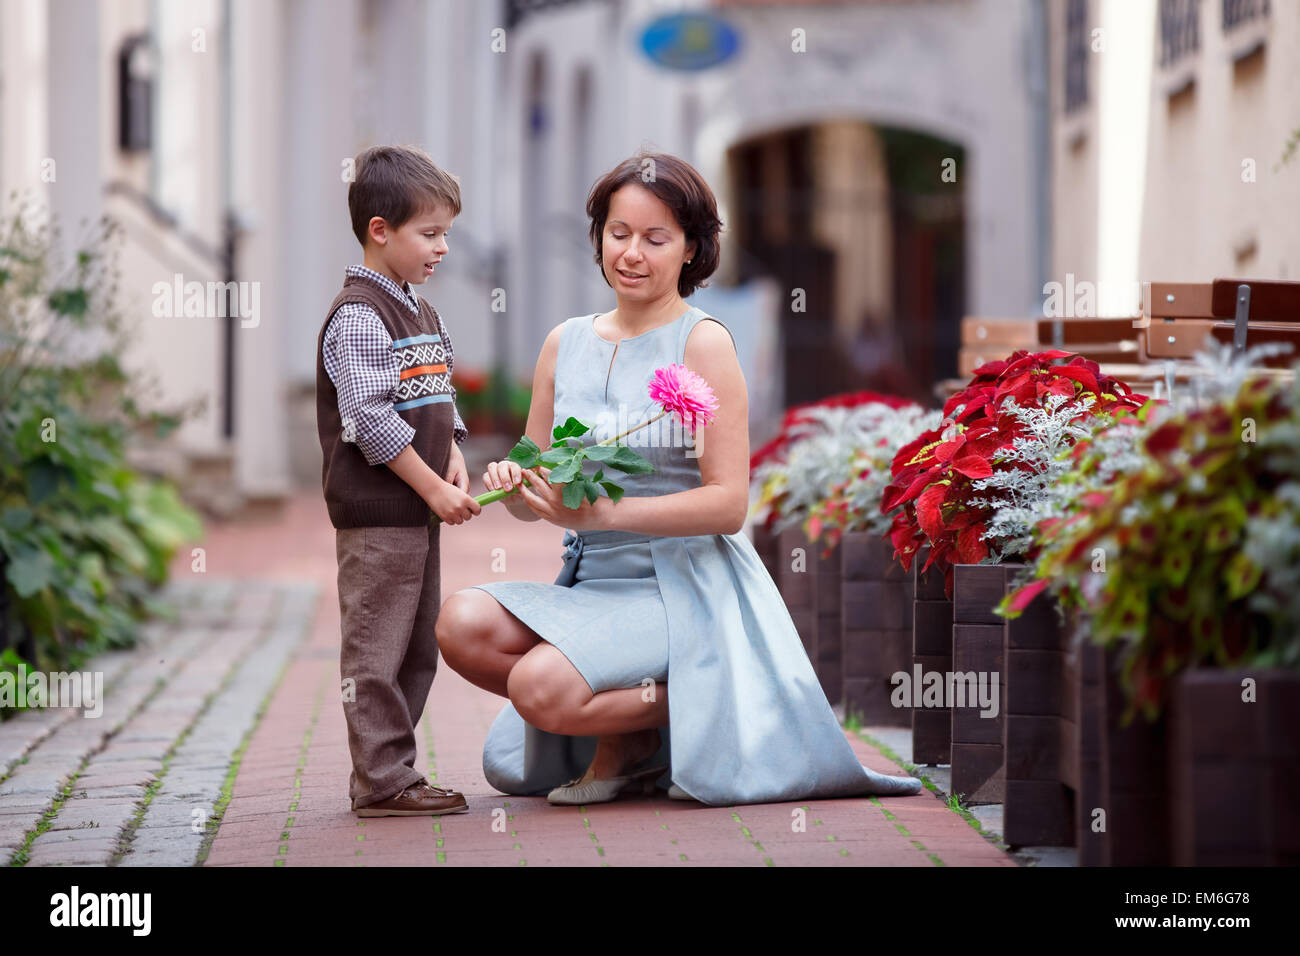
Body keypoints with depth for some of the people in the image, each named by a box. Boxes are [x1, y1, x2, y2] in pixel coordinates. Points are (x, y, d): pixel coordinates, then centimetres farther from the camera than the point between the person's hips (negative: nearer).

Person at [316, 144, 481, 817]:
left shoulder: (422, 314, 16)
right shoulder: (358, 316, -13)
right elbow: (371, 419, -19)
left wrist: (454, 460, 1)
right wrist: (433, 490, -18)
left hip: (417, 511, 10)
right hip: (374, 513, -10)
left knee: (418, 650, 13)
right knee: (376, 648, -6)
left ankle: (382, 774, 20)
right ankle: (383, 780, -3)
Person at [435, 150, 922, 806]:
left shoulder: (703, 344, -6)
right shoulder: (565, 343, 10)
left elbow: (729, 503, -12)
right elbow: (534, 503, 14)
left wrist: (604, 513, -21)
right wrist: (515, 487, -11)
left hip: (685, 589, -6)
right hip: (590, 587, 6)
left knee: (540, 688, -30)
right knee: (462, 623, -21)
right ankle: (628, 736, -1)